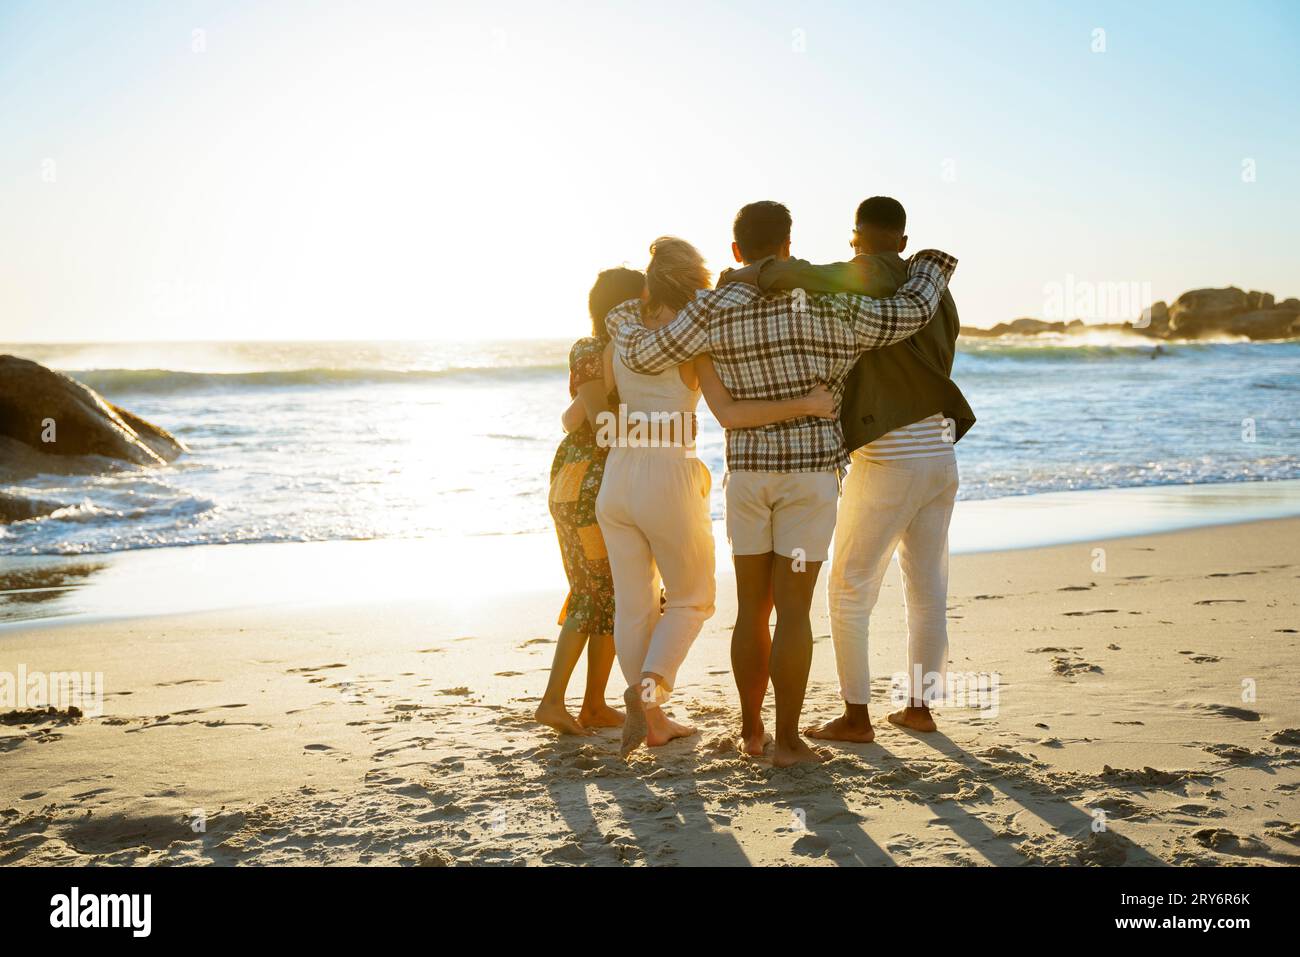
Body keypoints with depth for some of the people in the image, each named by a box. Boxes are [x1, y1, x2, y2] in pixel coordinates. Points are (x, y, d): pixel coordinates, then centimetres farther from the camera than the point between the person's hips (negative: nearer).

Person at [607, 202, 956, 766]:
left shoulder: (715, 309, -4)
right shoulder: (824, 305, -8)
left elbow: (645, 356, -2)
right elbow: (909, 315, -3)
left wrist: (622, 317, 21)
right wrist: (932, 266, 19)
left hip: (747, 471, 3)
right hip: (810, 472, -3)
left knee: (752, 607, 13)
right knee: (793, 610, -1)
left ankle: (751, 730, 19)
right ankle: (787, 741, 3)